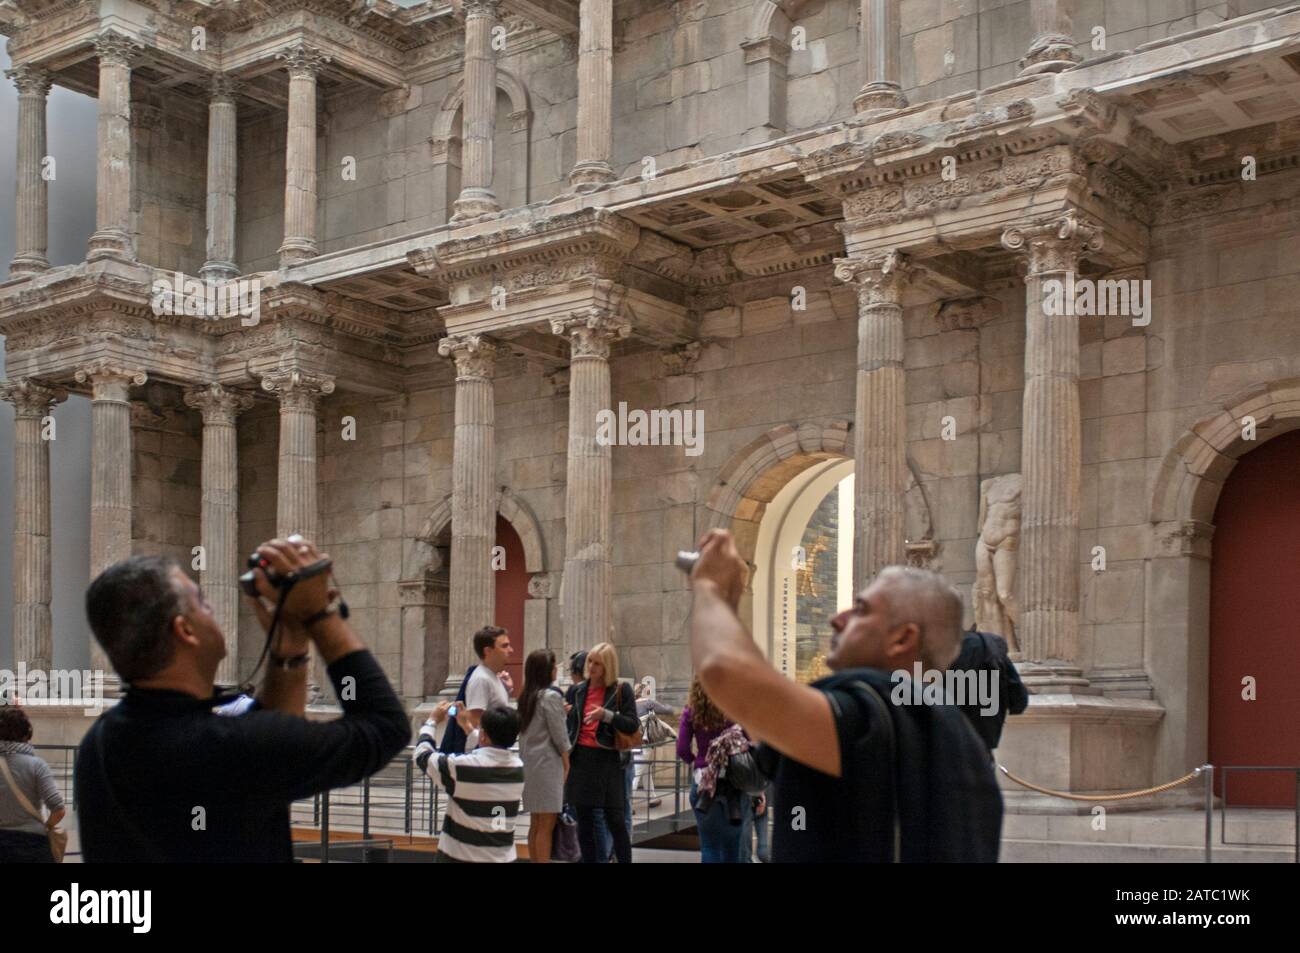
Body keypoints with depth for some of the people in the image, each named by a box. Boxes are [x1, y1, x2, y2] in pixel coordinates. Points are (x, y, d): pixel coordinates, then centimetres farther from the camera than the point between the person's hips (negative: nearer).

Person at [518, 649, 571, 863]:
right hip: (547, 764, -8)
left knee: (535, 824, 12)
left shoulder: (526, 697, 11)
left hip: (529, 764, 8)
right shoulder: (550, 697, -12)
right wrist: (567, 765, -1)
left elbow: (524, 732, 11)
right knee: (546, 826, -5)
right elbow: (559, 736, -11)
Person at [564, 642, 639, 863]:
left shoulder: (621, 691, -2)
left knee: (615, 820, -4)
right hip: (580, 759, 4)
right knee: (584, 820, 7)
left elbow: (633, 725, -9)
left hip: (607, 760, -4)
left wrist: (607, 715, -20)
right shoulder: (578, 690, 9)